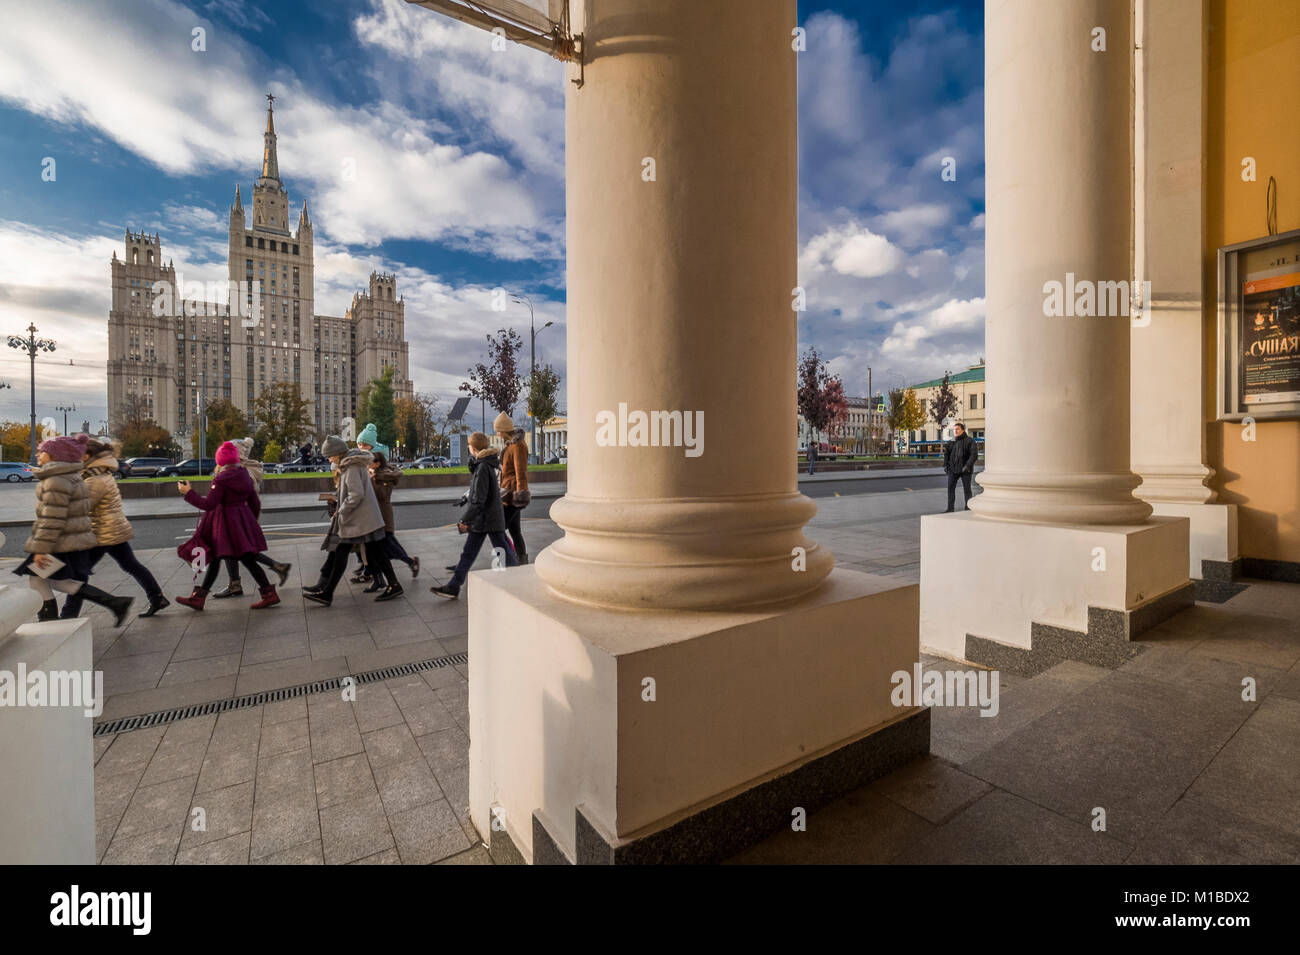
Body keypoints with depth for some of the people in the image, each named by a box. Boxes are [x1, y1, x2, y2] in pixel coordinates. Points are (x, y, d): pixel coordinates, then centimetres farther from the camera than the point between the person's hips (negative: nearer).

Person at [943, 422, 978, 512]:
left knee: (966, 489, 4)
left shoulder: (970, 440, -5)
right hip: (953, 469, 3)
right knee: (950, 488, -2)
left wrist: (968, 465, -23)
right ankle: (950, 509, 2)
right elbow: (946, 454, 15)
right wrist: (945, 465, 2)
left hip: (965, 469, -3)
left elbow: (974, 454, -12)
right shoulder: (951, 442, 7)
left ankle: (967, 508, 14)